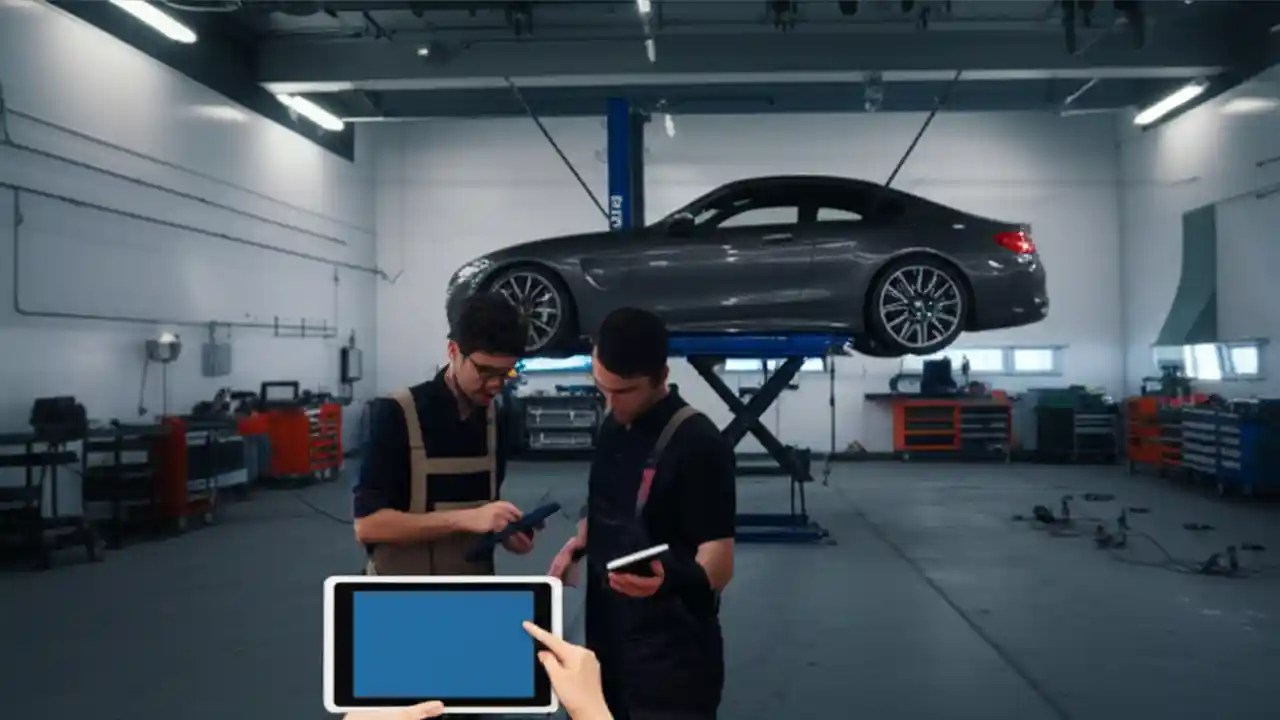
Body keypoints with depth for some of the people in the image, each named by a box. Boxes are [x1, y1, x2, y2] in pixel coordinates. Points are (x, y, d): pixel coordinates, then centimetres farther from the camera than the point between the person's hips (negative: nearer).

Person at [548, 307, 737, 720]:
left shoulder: (699, 444, -19)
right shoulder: (612, 428, 5)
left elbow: (718, 565, -21)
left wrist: (668, 579, -41)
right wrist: (578, 544, 3)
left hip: (672, 656, -7)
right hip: (609, 640, 7)